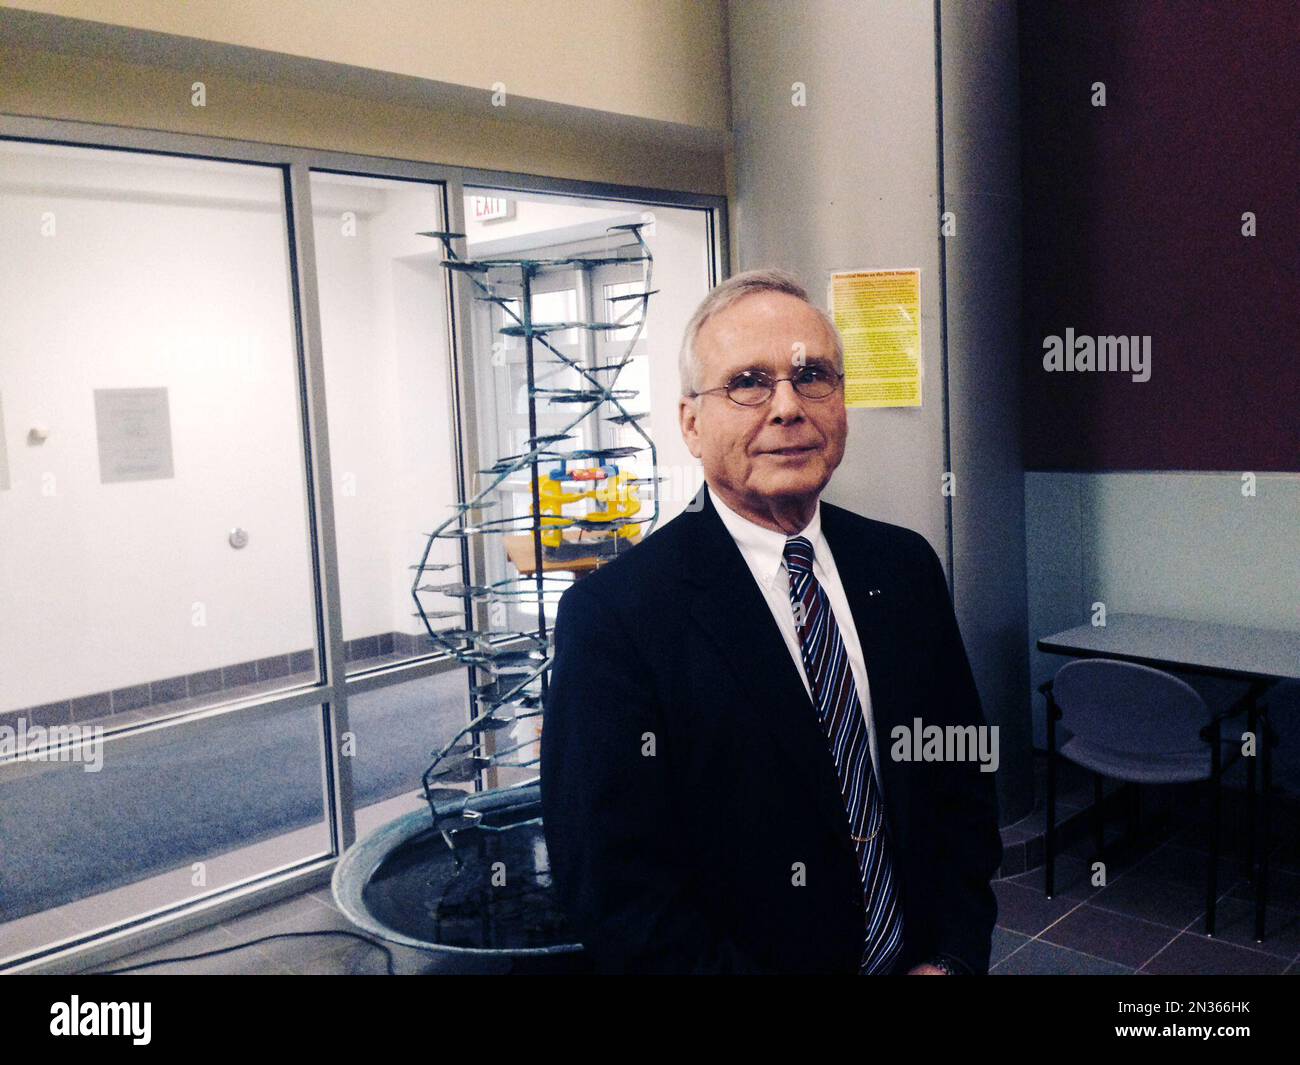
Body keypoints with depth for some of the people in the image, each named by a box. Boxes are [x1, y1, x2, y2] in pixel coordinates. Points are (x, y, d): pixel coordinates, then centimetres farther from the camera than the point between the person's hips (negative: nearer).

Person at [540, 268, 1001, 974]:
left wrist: (953, 956, -10)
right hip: (770, 957, -4)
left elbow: (964, 777, 1)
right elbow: (613, 894, -22)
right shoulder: (611, 616, -21)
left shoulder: (905, 567, -4)